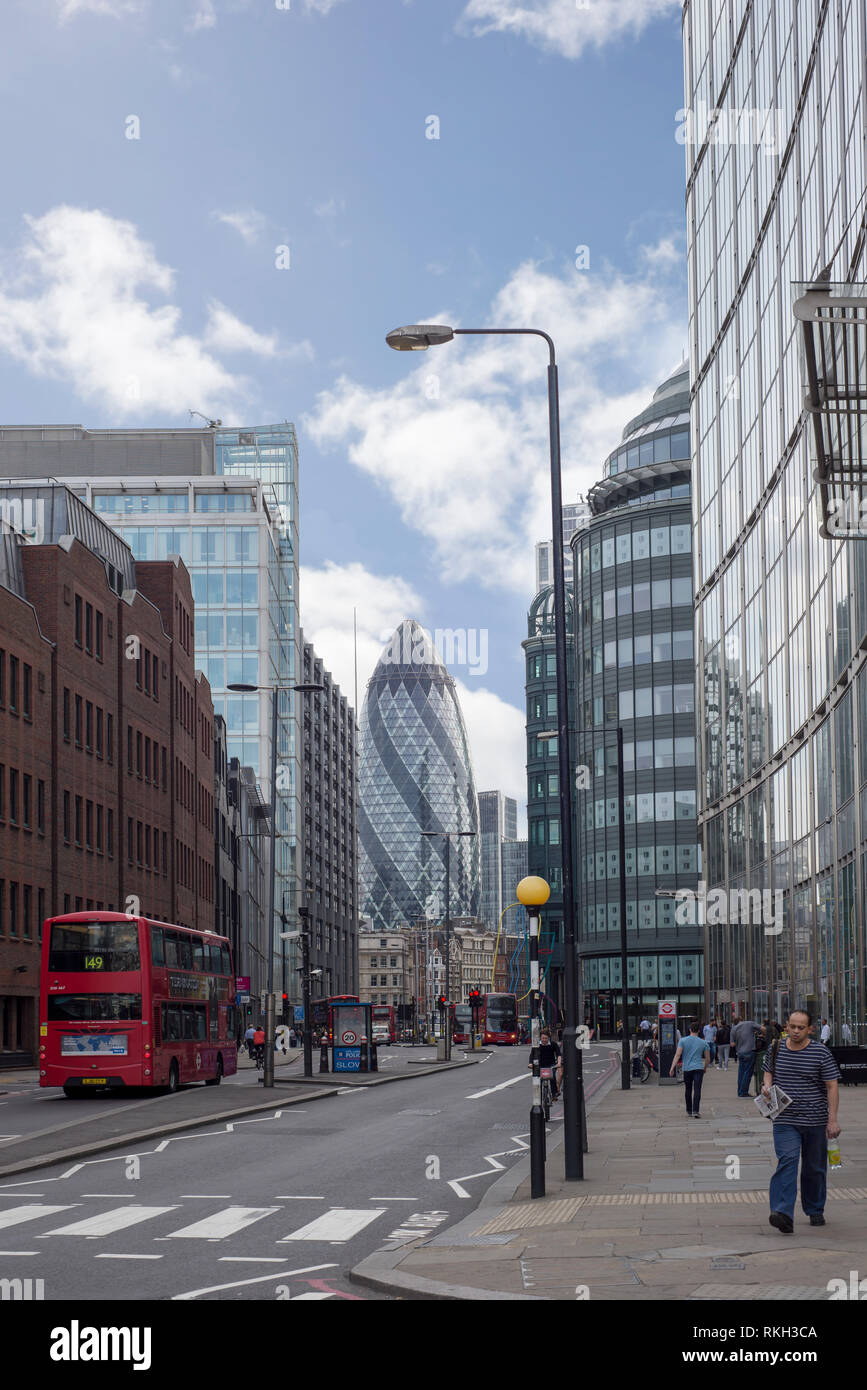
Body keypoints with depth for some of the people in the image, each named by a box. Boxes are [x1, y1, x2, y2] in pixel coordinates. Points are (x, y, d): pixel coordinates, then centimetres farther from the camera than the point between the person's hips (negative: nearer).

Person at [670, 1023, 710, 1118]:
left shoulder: (683, 1041, 1)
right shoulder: (703, 1043, 4)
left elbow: (677, 1055, -6)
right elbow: (708, 1058, 8)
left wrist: (672, 1068, -7)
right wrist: (705, 1068, 25)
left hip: (687, 1069, 1)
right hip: (698, 1068, -1)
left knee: (688, 1091, 14)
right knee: (697, 1090, -8)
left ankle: (689, 1111, 23)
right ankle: (696, 1111, -20)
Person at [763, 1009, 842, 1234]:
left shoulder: (820, 1052, -5)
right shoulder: (775, 1048, 3)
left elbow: (832, 1086, -4)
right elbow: (768, 1071, 20)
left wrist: (832, 1119, -10)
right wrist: (767, 1085, -4)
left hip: (815, 1120, 0)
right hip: (785, 1120, 0)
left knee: (815, 1168, 11)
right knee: (787, 1162, -15)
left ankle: (815, 1211, 30)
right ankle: (784, 1215, -26)